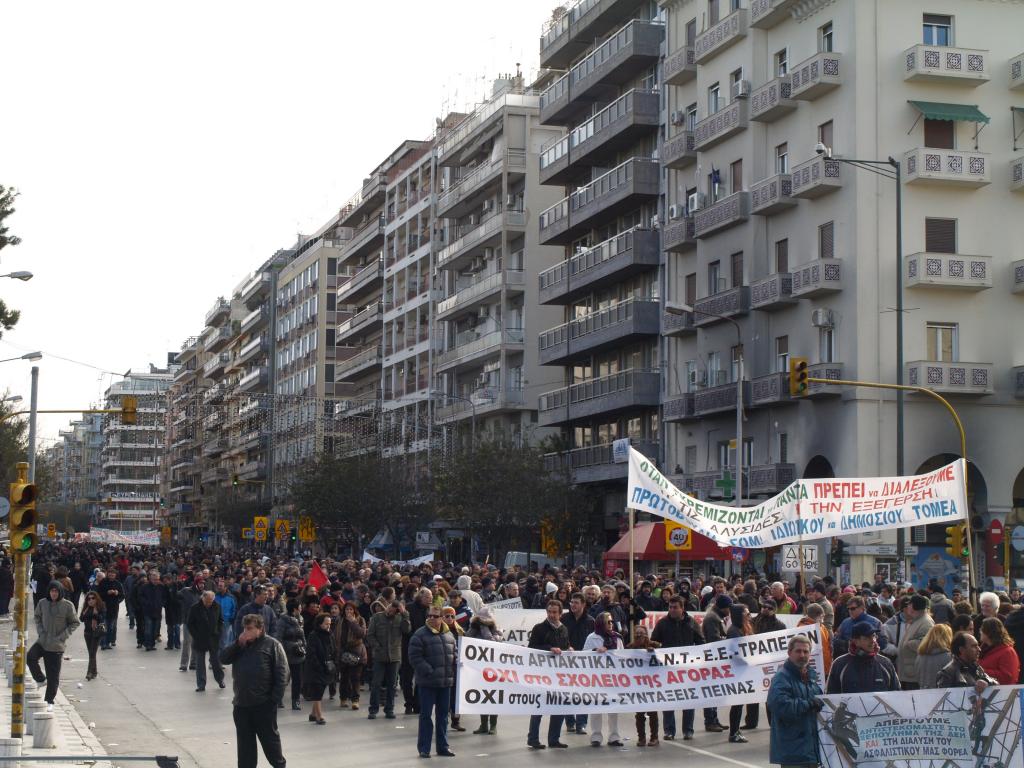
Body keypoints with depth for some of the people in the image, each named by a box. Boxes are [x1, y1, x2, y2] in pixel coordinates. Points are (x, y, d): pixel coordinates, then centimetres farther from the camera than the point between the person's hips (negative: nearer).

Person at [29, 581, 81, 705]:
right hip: (42, 641, 2)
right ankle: (40, 679, 3)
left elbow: (75, 623, 0)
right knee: (30, 657, -23)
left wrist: (63, 636, -10)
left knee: (53, 676, 3)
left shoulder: (67, 605, -8)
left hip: (57, 645, -2)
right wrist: (40, 631, 0)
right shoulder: (42, 603, -1)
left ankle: (49, 700, 18)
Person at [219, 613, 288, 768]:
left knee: (269, 738, 7)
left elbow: (282, 674, -10)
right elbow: (223, 659, 4)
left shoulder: (272, 645, -7)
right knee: (245, 742, 10)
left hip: (264, 704, -5)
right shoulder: (240, 644, 13)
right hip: (241, 704, 5)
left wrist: (274, 699, -16)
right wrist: (237, 644, -9)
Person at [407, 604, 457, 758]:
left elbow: (454, 655, 19)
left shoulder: (449, 635, 10)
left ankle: (442, 746, 19)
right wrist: (428, 672, -18)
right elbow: (415, 657, -14)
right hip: (427, 682, -5)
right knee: (426, 715, -1)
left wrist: (455, 669, 2)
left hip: (445, 682, 5)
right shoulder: (420, 635, -8)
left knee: (443, 715, 11)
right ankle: (424, 748, 5)